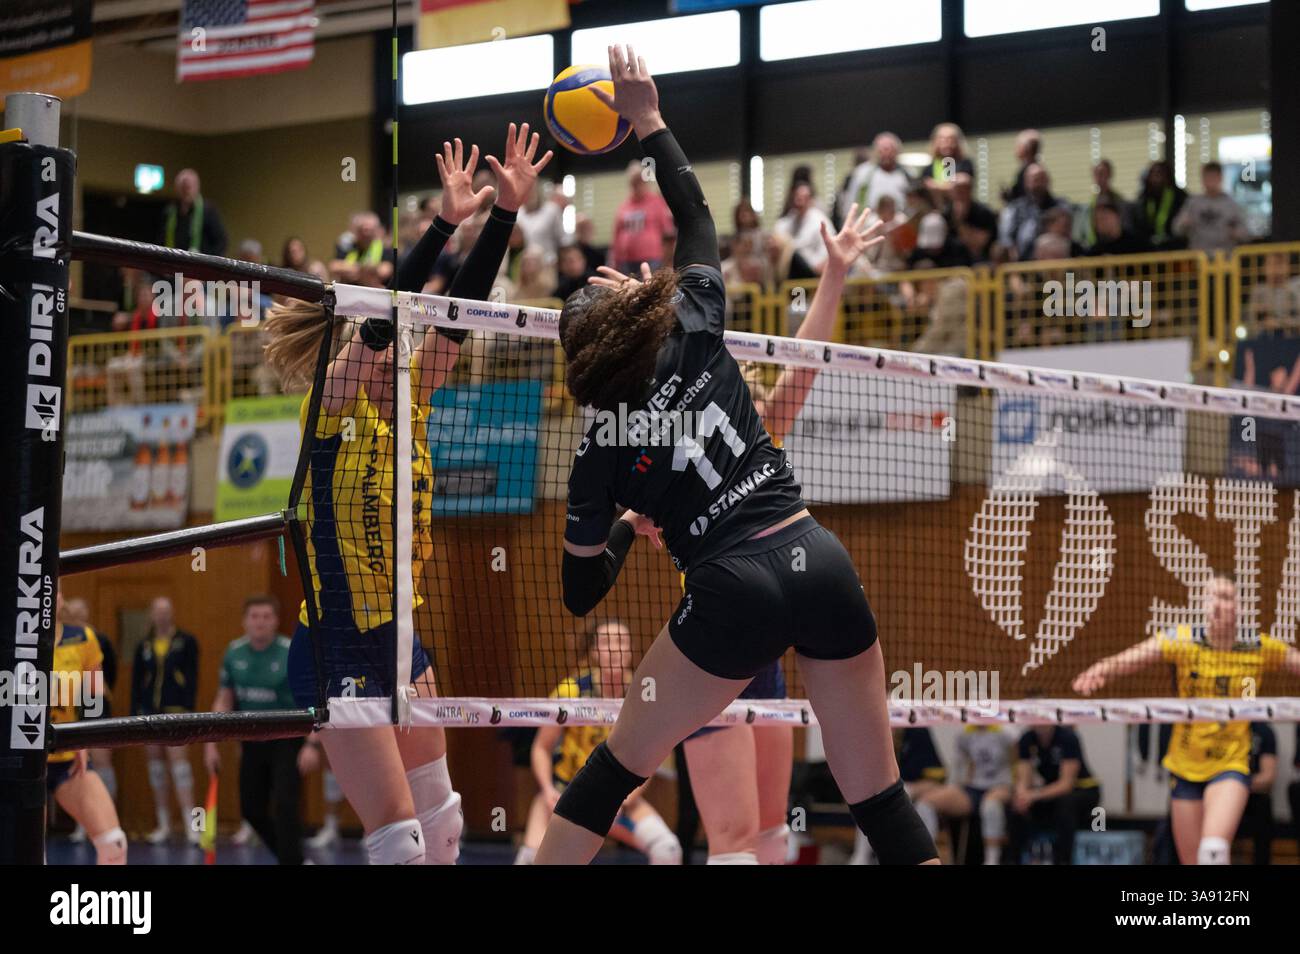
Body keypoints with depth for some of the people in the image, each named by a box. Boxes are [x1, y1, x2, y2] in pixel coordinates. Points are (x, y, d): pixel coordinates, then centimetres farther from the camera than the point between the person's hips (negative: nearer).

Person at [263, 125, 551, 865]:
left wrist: (507, 210, -9)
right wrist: (447, 221, -33)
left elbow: (457, 316, -1)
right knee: (401, 841, -11)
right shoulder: (335, 409, -13)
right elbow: (381, 318, -27)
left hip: (396, 639, 8)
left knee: (441, 820, 16)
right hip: (339, 651, -8)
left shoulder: (405, 403, 5)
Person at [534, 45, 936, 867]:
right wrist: (647, 119, 26)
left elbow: (583, 593, 13)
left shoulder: (599, 457, 5)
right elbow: (696, 213, 21)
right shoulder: (698, 334, 7)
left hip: (737, 590, -2)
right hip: (823, 563, 2)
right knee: (882, 798, 6)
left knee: (616, 767, 16)